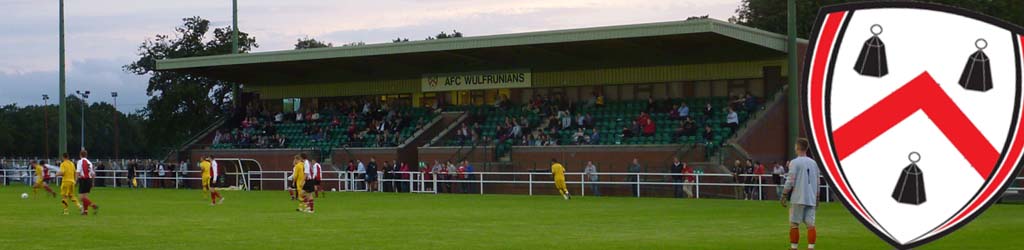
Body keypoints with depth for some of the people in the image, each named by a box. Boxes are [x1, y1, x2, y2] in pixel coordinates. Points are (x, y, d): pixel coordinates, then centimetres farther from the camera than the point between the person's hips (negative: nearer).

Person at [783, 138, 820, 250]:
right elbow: (817, 183, 15)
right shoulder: (813, 163, 12)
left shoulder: (795, 162, -6)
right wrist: (816, 199, 21)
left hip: (798, 199, -5)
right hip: (811, 199, 5)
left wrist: (784, 196, -5)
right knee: (810, 225, 2)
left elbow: (790, 181, -11)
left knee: (794, 224, 1)